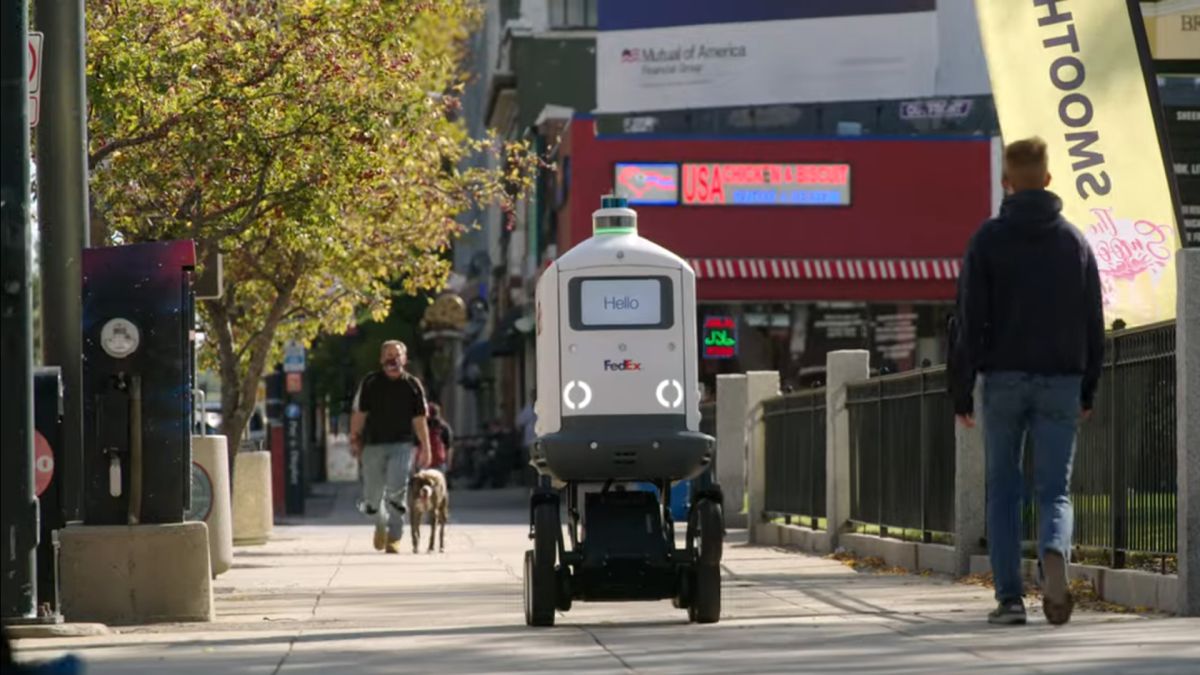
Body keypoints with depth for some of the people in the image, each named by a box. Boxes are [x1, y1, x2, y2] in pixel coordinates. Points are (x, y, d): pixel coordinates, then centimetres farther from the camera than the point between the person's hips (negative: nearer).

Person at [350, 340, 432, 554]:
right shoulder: (370, 383, 3)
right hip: (373, 445, 1)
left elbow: (419, 419, 6)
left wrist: (425, 448, 3)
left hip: (401, 445, -1)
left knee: (396, 493, -13)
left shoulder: (413, 385, 4)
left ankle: (394, 538, -8)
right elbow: (359, 414, 6)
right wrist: (354, 440, 1)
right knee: (373, 494, 7)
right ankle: (381, 524, 37)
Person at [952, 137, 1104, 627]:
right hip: (1061, 381, 2)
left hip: (1003, 379, -2)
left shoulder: (989, 239, -1)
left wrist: (961, 390, 0)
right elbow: (1094, 322, 9)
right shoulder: (1075, 241, 8)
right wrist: (1088, 390, 16)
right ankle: (1053, 554, -28)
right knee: (1055, 489, 4)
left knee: (1003, 491, 8)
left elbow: (970, 320, -4)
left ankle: (1009, 597, 1)